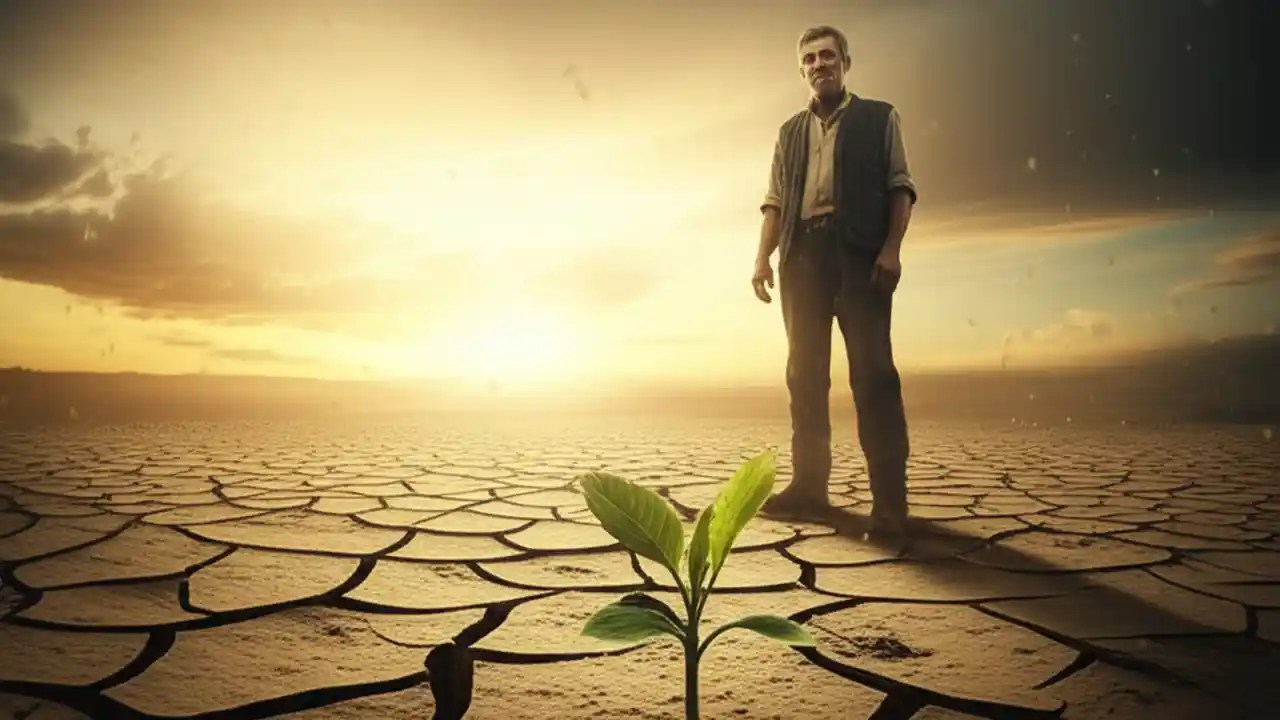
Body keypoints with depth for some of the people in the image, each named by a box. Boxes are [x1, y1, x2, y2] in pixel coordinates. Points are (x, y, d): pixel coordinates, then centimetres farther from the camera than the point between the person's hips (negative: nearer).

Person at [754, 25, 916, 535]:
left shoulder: (879, 117, 12)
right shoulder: (791, 131, 23)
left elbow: (899, 188, 4)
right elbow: (775, 202, 17)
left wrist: (891, 247, -11)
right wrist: (763, 257, 2)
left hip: (859, 253, -4)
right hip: (802, 254, 4)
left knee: (872, 373, -10)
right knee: (805, 374, 2)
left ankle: (889, 496, -9)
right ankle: (808, 485, 7)